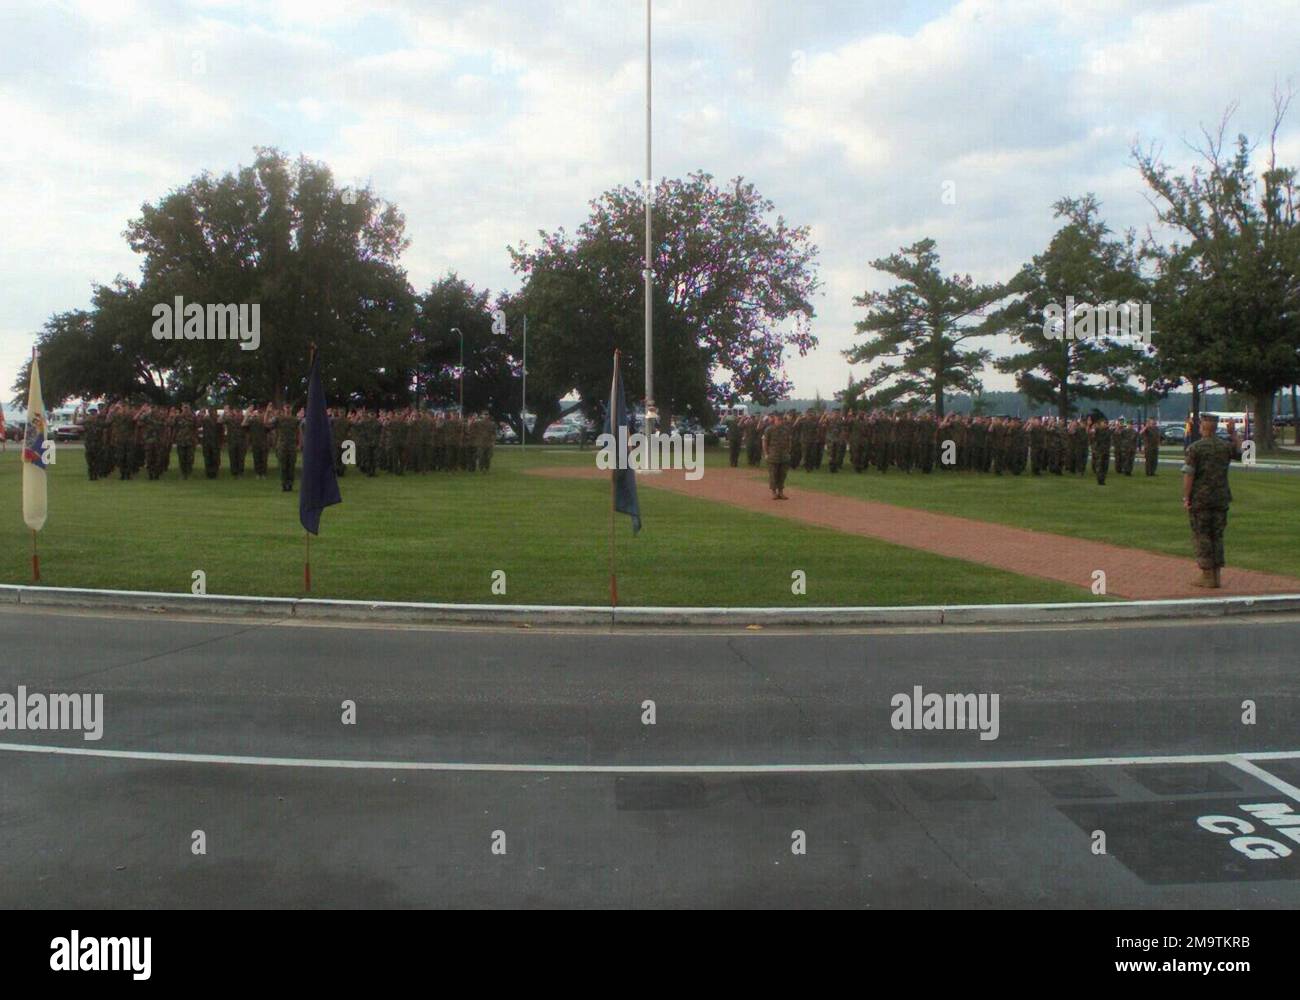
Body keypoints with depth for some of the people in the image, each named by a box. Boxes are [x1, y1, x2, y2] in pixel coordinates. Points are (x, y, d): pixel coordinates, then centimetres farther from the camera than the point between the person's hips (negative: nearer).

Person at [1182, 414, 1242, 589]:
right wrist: (1233, 434, 26)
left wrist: (1186, 498, -9)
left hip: (1200, 499, -4)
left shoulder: (1195, 448, -10)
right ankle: (1216, 576, 14)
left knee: (1201, 536, 2)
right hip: (1221, 499, 5)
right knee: (1217, 536, 12)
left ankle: (1207, 576, 2)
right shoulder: (1226, 446, 3)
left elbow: (1188, 475, -14)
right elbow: (1240, 453, 25)